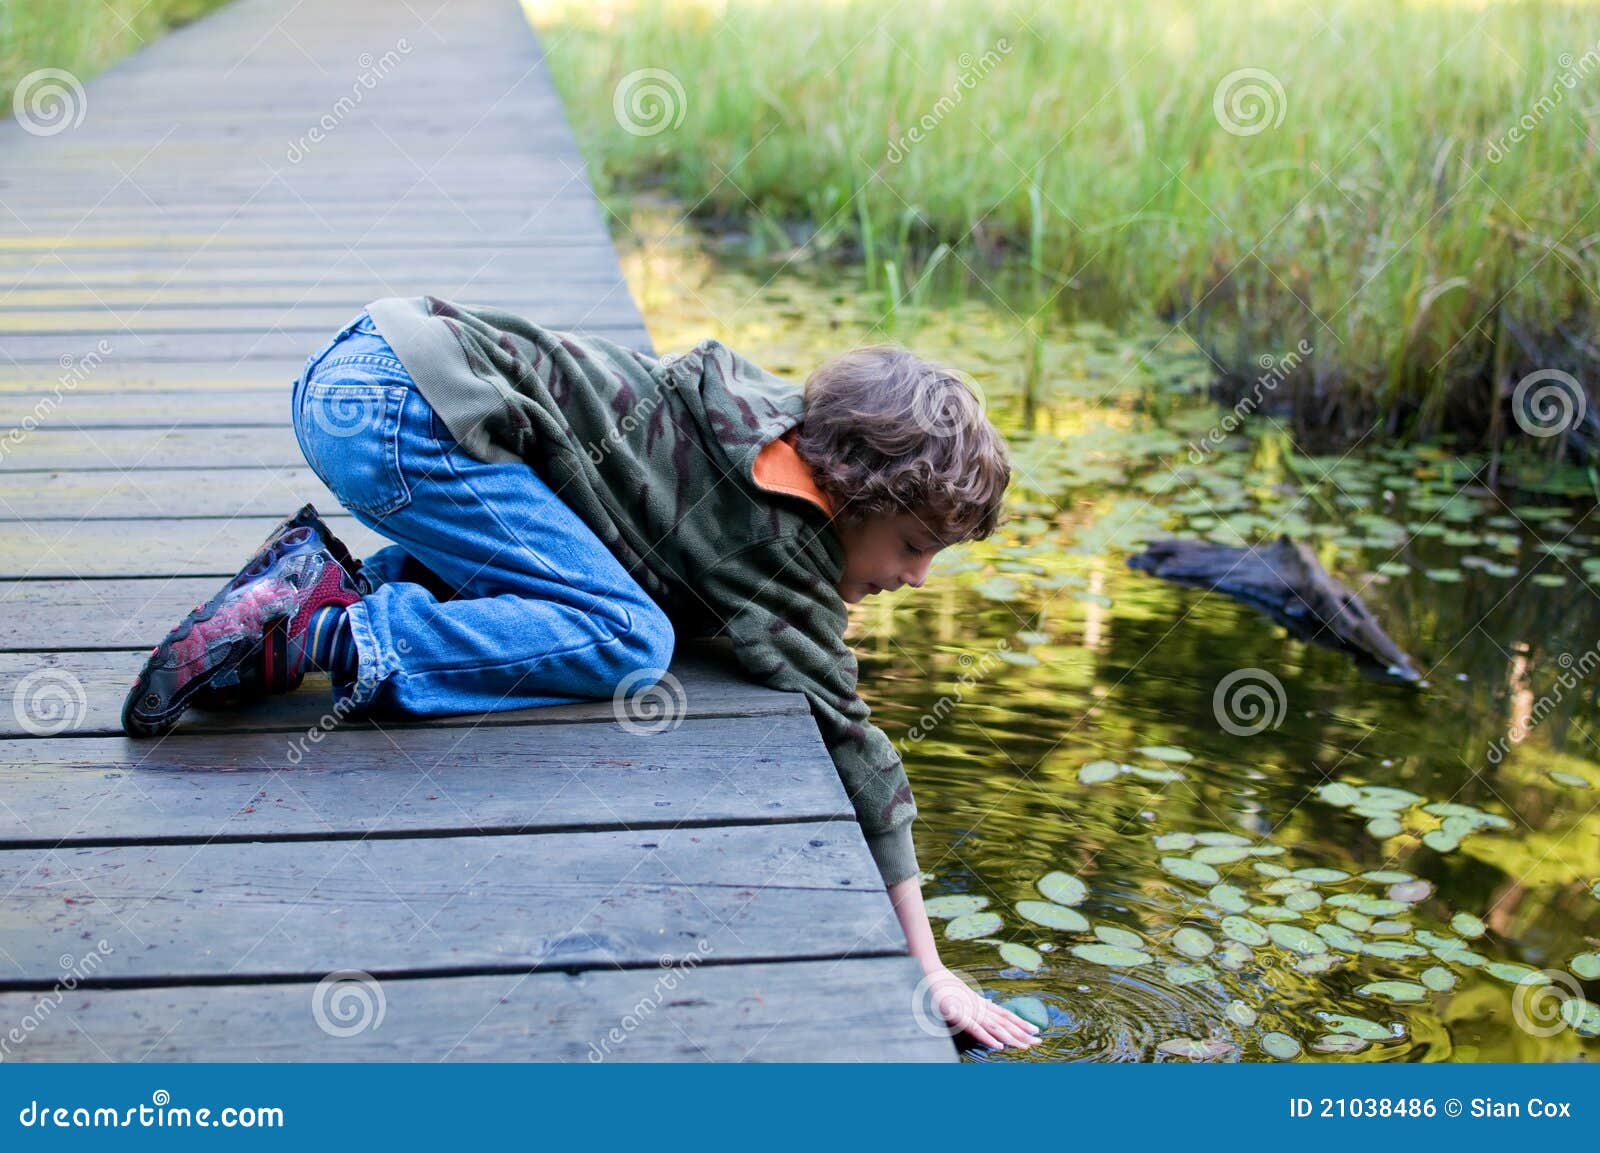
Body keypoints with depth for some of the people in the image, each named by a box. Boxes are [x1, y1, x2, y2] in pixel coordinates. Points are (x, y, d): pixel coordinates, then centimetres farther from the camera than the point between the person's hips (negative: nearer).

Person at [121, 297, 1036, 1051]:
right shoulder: (779, 540, -8)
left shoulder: (776, 411, 14)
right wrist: (926, 970, -4)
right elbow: (845, 734, -9)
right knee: (627, 640, -16)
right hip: (404, 406, -10)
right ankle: (324, 629, -17)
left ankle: (332, 578, 8)